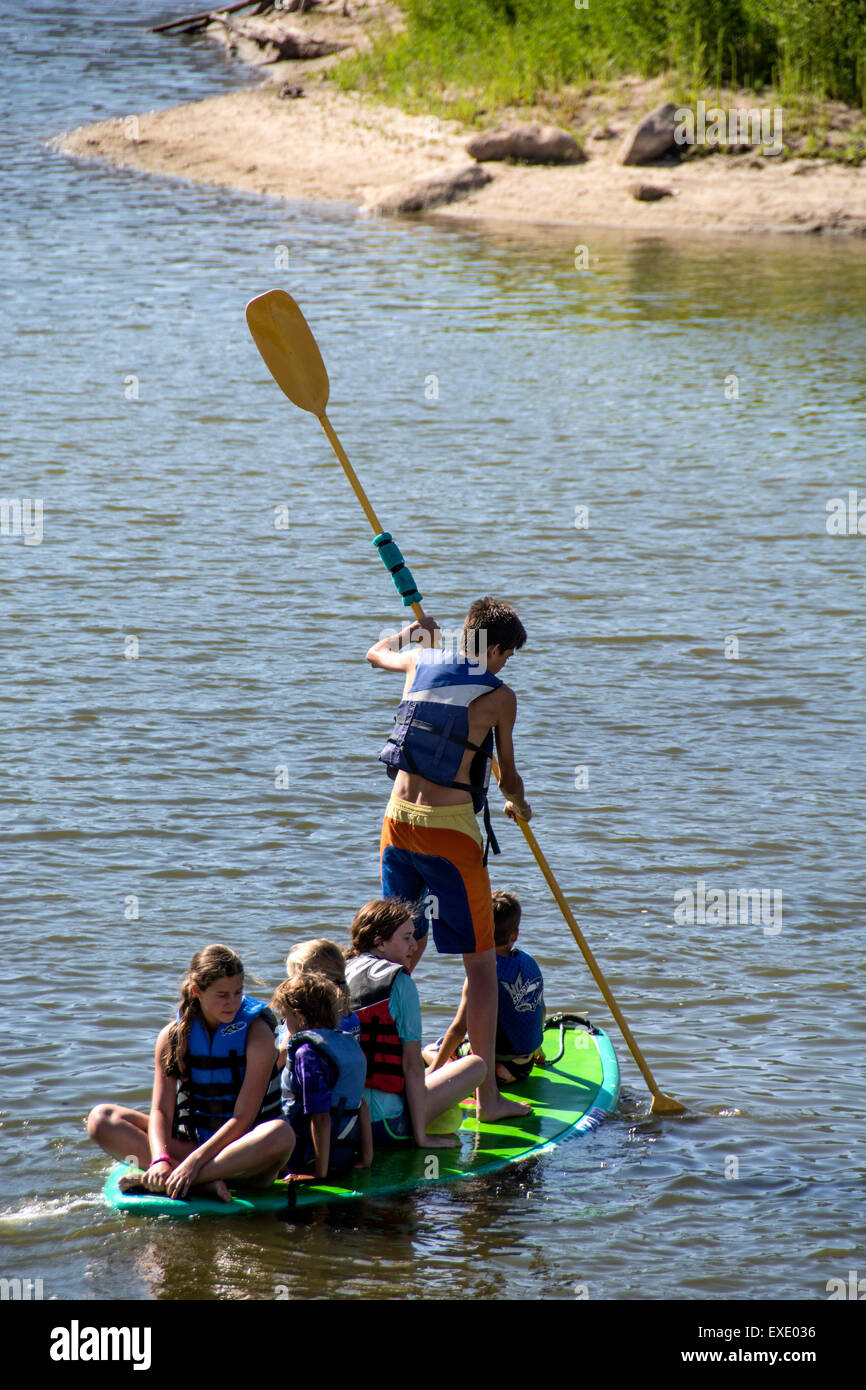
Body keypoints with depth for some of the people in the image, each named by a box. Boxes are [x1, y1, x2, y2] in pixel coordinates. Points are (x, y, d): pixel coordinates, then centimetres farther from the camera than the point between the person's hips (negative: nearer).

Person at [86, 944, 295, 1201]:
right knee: (101, 1118, -14)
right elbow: (161, 1110, -8)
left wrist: (195, 1160, -29)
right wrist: (161, 1158, -29)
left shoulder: (257, 1033, -10)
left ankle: (157, 1182, -39)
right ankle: (202, 1184, -33)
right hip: (189, 1140, 3)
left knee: (281, 1134, -38)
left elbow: (243, 1118, -18)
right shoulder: (173, 1036, -1)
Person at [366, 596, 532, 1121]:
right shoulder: (498, 695, -5)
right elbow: (507, 776, 6)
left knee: (404, 952, 19)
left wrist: (414, 630, 50)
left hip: (399, 821, 6)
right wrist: (519, 804, 28)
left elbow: (377, 653, 33)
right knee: (481, 960, 1)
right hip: (450, 829, -6)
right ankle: (487, 1095, -1)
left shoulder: (421, 661, 8)